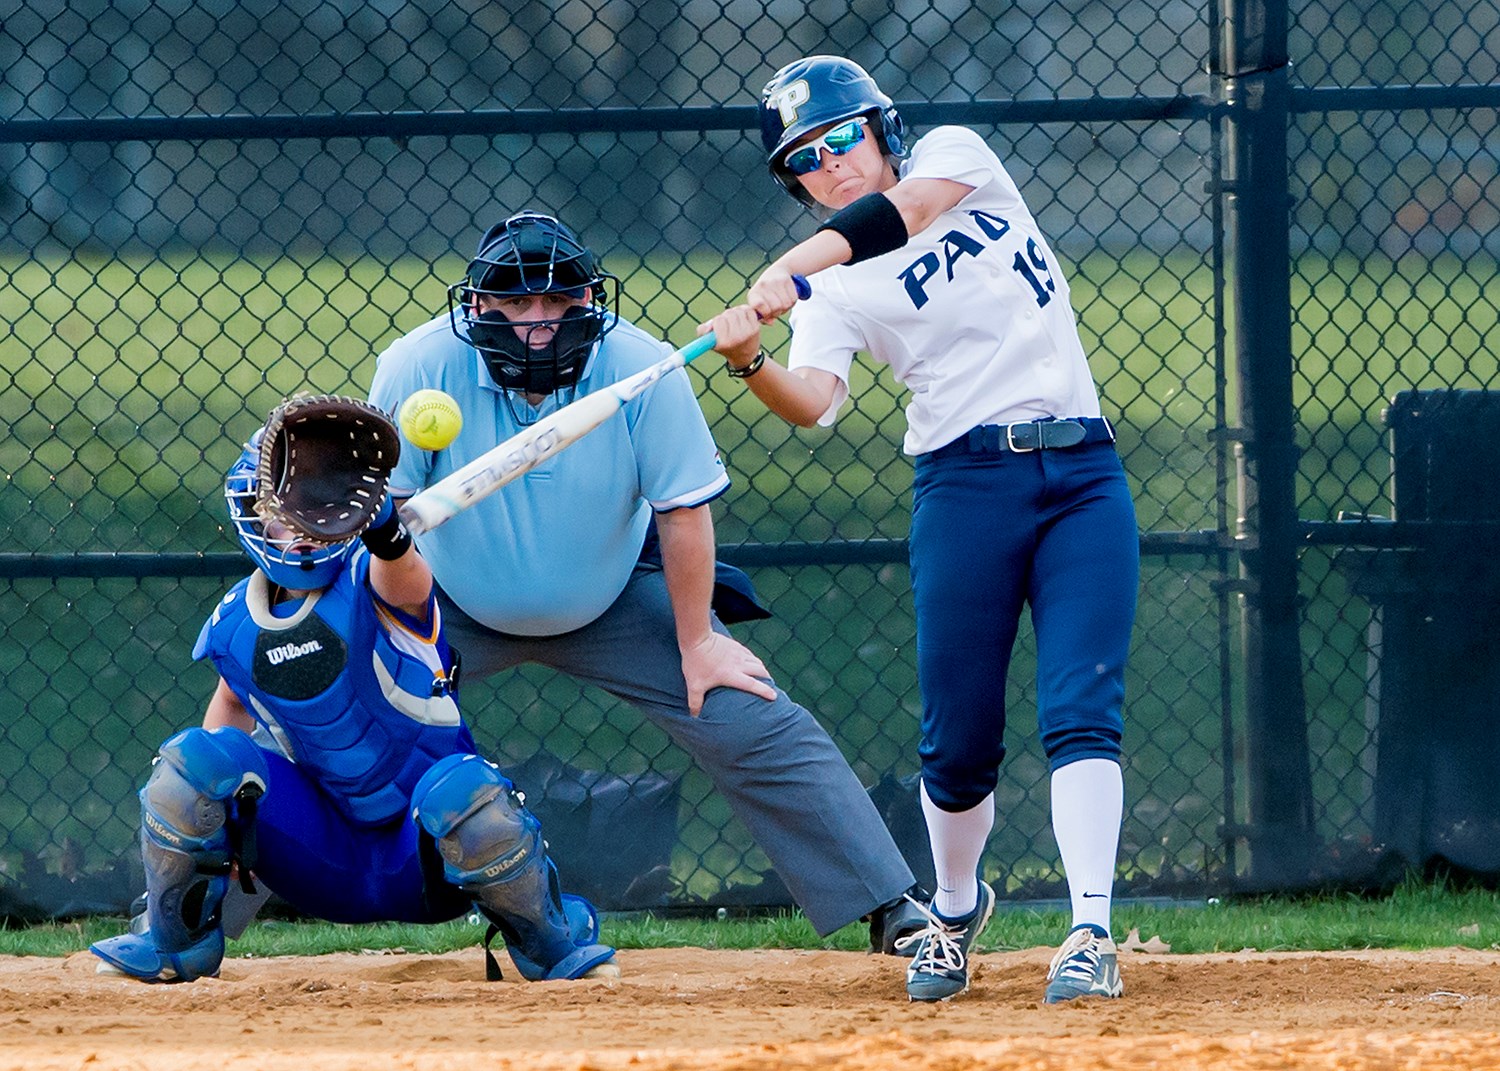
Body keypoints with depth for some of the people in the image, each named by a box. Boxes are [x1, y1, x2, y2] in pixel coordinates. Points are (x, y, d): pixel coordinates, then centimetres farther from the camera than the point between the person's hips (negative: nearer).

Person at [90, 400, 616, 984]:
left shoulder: (371, 581, -14)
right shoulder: (236, 622, 0)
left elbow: (403, 573, -40)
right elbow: (233, 704, 20)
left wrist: (382, 527, -63)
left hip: (418, 861, -3)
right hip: (319, 862, 3)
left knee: (464, 790, -37)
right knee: (192, 760, -17)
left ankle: (554, 944, -7)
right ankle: (172, 944, 5)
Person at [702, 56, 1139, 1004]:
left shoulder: (956, 155, 7)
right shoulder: (833, 290, 4)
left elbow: (907, 207, -16)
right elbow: (814, 401, -13)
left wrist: (797, 265, -28)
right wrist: (750, 364, -34)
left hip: (1082, 473, 0)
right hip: (967, 482, 0)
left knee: (1082, 712, -12)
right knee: (959, 739, 1)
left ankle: (1092, 933, -18)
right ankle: (956, 907, 27)